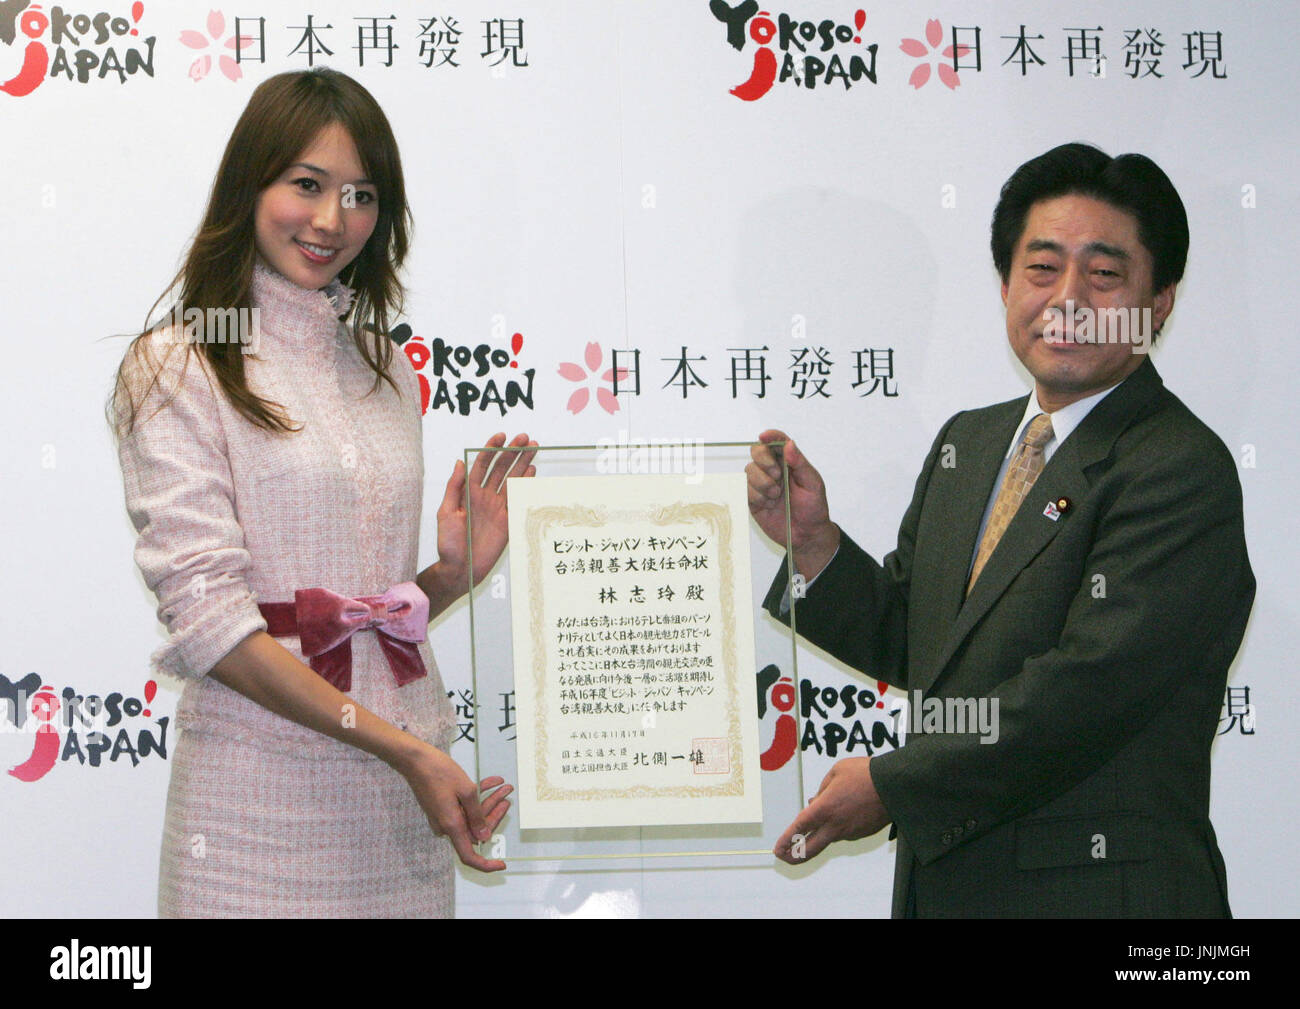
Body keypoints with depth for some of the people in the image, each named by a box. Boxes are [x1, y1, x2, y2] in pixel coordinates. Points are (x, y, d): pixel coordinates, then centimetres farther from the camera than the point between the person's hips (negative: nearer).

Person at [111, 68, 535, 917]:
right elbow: (207, 615, -13)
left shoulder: (387, 373, 15)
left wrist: (459, 569, -1)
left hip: (407, 791, 5)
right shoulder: (177, 368, -4)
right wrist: (404, 747, -18)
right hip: (265, 790, -5)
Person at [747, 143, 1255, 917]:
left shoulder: (1182, 470, -15)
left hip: (1104, 891, -7)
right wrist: (814, 541, -4)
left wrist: (891, 784, -14)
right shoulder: (968, 442, 10)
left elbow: (1084, 688, -21)